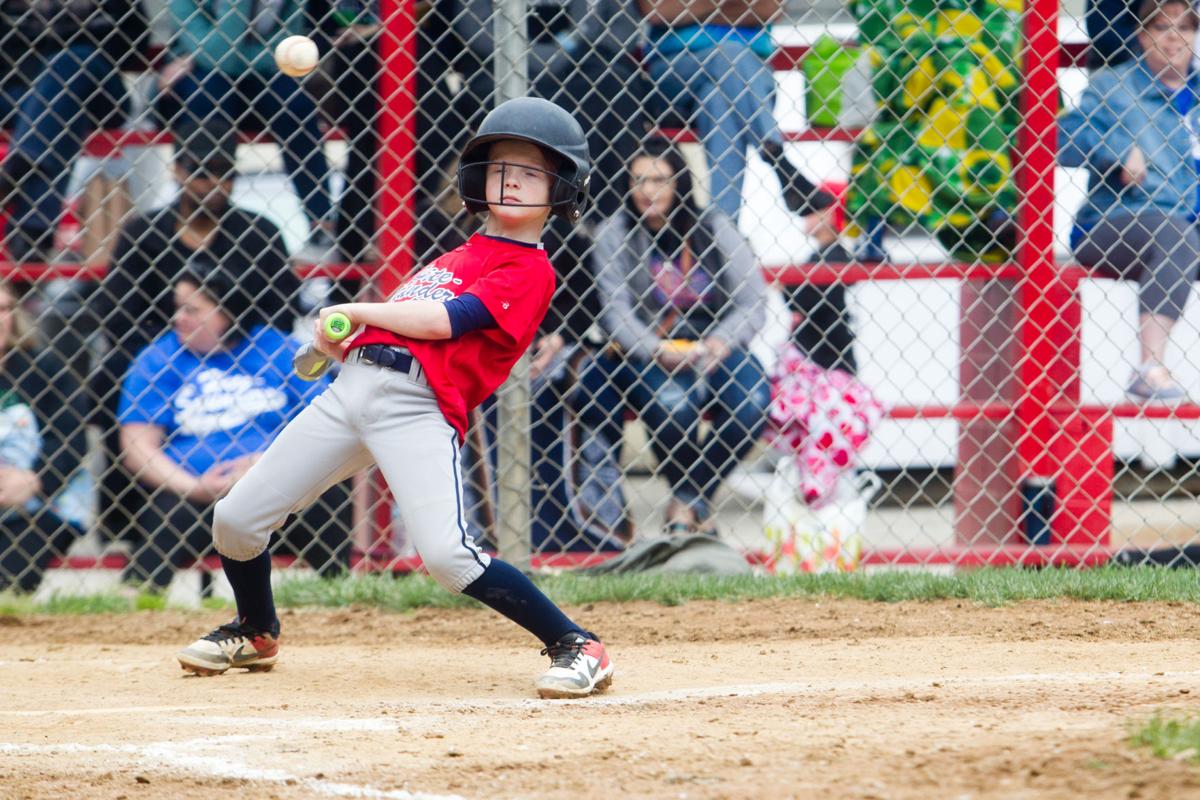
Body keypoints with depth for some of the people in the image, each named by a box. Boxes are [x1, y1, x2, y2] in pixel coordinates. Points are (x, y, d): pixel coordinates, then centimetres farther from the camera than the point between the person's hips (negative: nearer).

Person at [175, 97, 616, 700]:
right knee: (235, 519, 8)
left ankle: (575, 646, -13)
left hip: (420, 408, -7)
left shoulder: (529, 272, -1)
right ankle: (256, 633, 36)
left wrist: (354, 312, -3)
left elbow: (442, 321, -11)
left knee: (447, 556, -26)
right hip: (353, 385, 8)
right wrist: (343, 336, 10)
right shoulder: (460, 256, 25)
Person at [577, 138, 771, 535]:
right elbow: (616, 312, -7)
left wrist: (719, 344, -21)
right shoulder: (613, 234, 0)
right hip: (644, 357, -2)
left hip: (714, 349, 2)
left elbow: (753, 302, -2)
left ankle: (688, 498, -9)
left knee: (753, 401, -29)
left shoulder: (713, 229, 2)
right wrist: (658, 350, -25)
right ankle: (689, 499, -8)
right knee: (671, 400, -35)